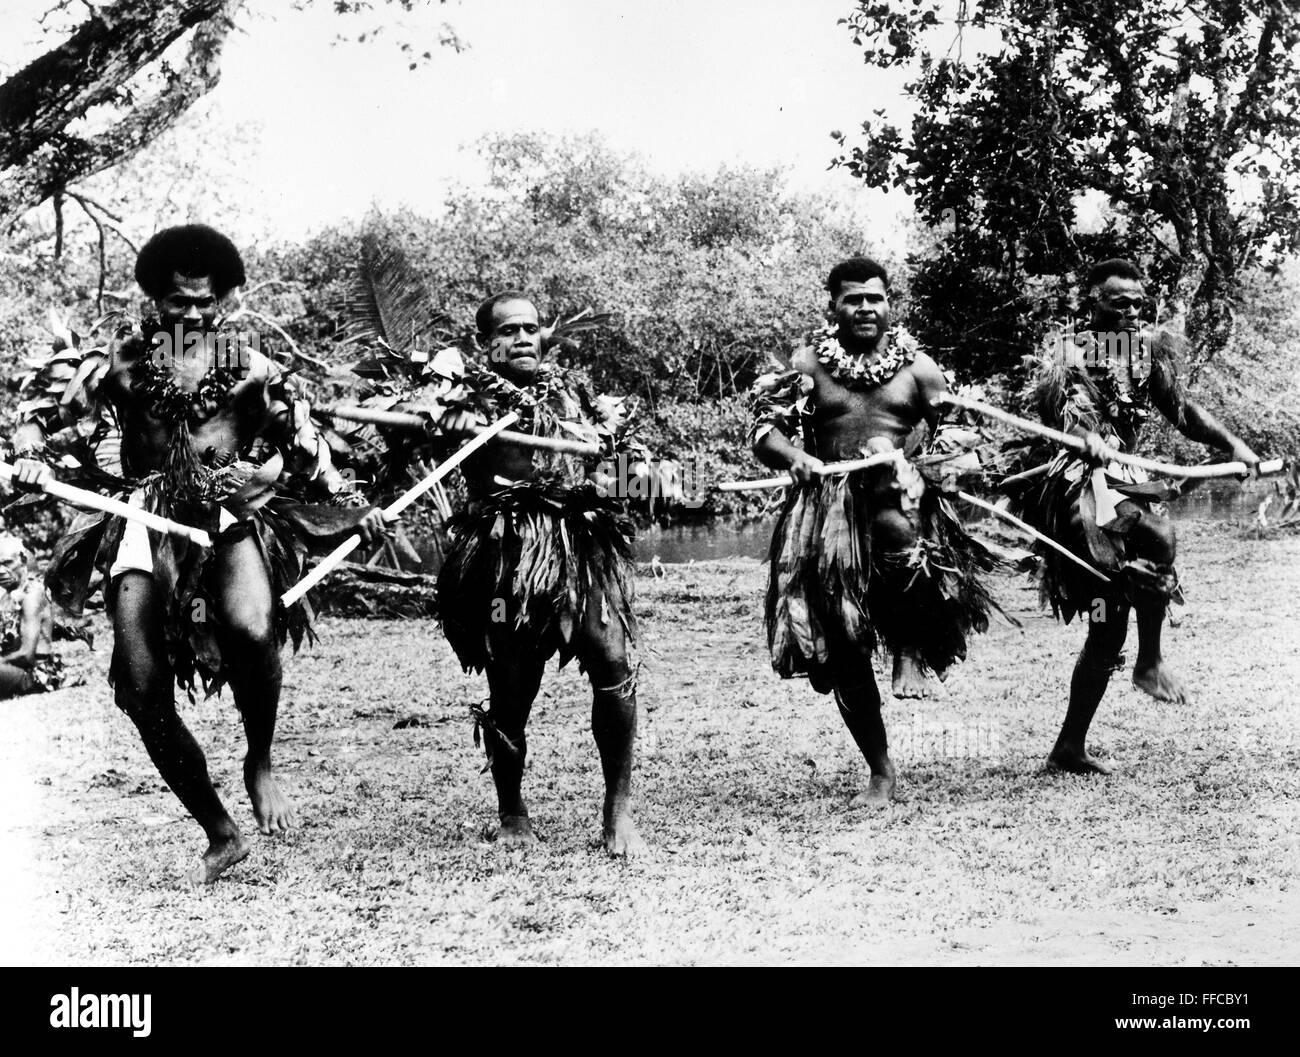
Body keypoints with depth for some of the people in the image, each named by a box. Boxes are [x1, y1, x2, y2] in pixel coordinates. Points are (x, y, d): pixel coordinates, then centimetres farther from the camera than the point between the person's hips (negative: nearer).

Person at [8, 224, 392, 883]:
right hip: (147, 520, 1)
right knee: (143, 692, -8)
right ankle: (220, 835, 8)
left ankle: (260, 765, -4)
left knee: (252, 629, -33)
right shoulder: (124, 353, 6)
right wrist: (31, 454, -8)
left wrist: (350, 504, 15)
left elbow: (303, 440, 15)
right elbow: (47, 396, 10)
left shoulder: (245, 364, 7)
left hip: (231, 513, -1)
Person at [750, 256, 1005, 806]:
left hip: (899, 498, -1)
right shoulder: (807, 366, 9)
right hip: (827, 512, 1)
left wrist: (926, 467, -11)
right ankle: (881, 772, 16)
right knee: (841, 651, 0)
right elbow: (763, 429, 4)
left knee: (895, 528, -40)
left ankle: (910, 653, -14)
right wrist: (794, 456, -17)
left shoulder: (919, 368, 9)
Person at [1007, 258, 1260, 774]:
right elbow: (1048, 400, -16)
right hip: (1069, 480, -7)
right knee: (1155, 533, -34)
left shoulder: (1146, 349, 18)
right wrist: (1085, 437, -36)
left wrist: (1232, 445, 3)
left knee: (1108, 625, 6)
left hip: (1119, 481, 7)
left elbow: (1181, 409, 18)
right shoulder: (1065, 347, 2)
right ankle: (1149, 662, -17)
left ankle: (1070, 747, 13)